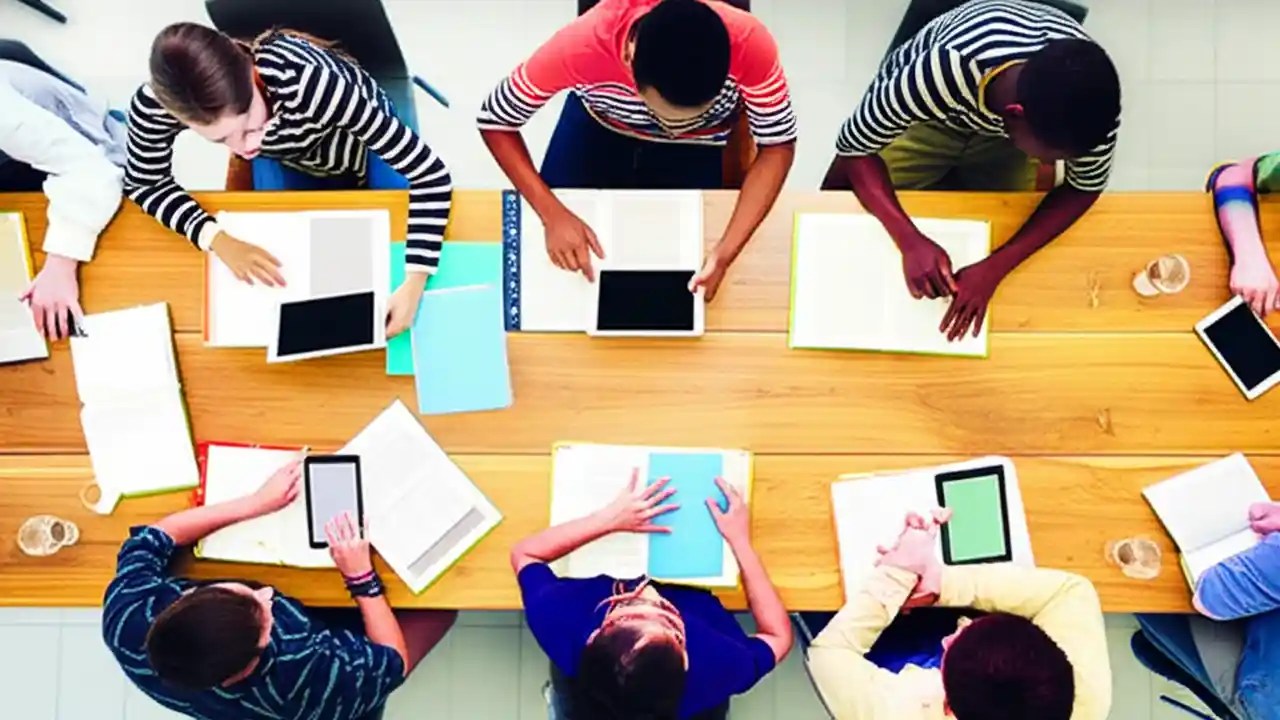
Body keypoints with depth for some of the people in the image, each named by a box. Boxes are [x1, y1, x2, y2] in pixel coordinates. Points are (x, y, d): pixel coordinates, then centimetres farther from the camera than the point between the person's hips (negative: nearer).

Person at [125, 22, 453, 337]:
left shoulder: (307, 81, -48)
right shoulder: (156, 103, -36)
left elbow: (429, 173, -44)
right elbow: (143, 183, -16)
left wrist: (413, 284, -54)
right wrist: (219, 240, -34)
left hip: (368, 150, -2)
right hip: (290, 162, 3)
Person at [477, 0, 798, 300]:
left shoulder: (749, 44, -40)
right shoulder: (583, 45, -41)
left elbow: (778, 145, -26)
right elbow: (495, 121, -27)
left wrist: (725, 252, -38)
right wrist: (553, 215, -40)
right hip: (598, 125, 0)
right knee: (557, 263, 4)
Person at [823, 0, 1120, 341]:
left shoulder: (1091, 92, -36)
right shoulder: (945, 72, -46)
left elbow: (1085, 188, -20)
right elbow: (854, 147, -33)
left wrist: (994, 268, -33)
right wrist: (911, 240, -46)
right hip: (922, 118, -2)